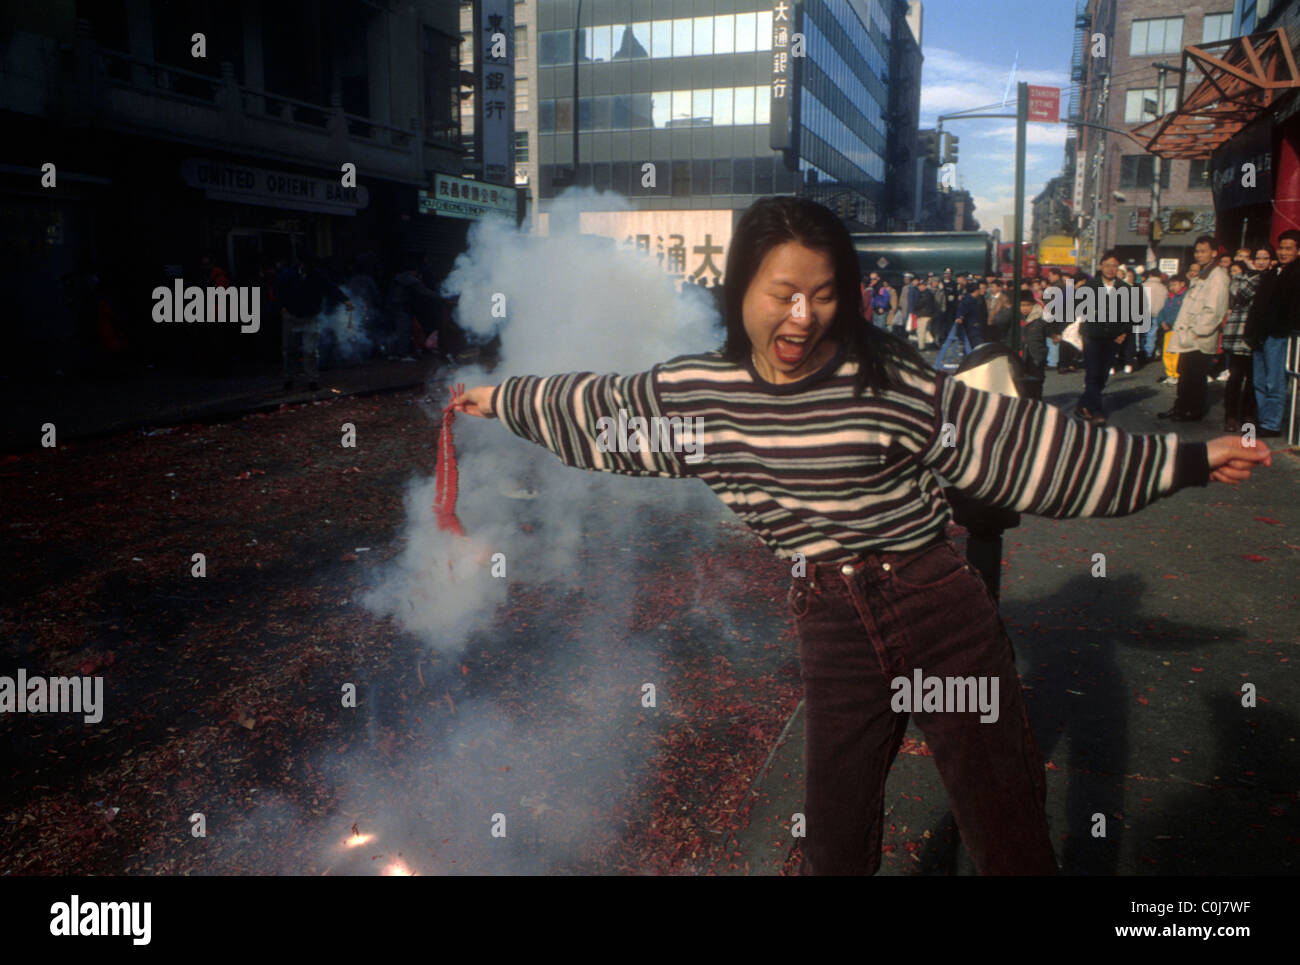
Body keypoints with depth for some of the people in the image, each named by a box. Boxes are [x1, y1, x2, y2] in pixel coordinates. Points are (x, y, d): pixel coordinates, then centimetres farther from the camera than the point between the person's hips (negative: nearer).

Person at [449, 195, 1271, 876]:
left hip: (944, 610, -2)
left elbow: (1022, 439, -8)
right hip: (833, 631, 3)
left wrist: (1186, 462, -7)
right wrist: (503, 399, 28)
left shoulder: (886, 378, -12)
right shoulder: (695, 391, -2)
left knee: (1009, 823, 9)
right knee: (835, 832, 15)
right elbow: (599, 407, 14)